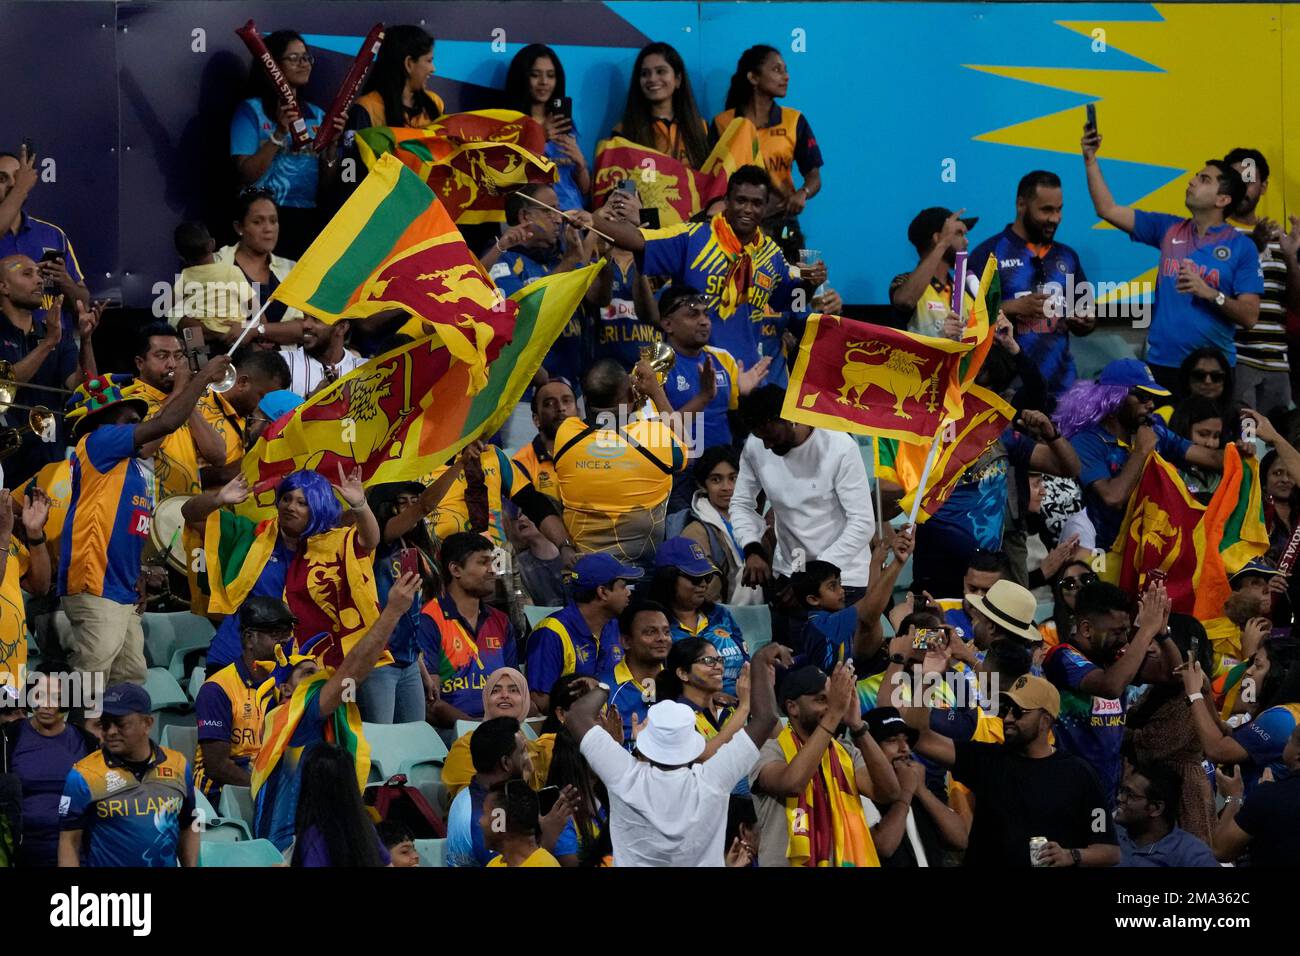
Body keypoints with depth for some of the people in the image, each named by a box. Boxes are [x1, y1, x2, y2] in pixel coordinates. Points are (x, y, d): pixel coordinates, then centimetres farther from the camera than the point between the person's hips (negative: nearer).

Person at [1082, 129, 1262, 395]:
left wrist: (1210, 293, -20)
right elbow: (1107, 210, 10)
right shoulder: (1168, 229, 9)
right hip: (1161, 364, 3)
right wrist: (1090, 159, 3)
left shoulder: (1242, 247, -2)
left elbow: (1249, 317, -6)